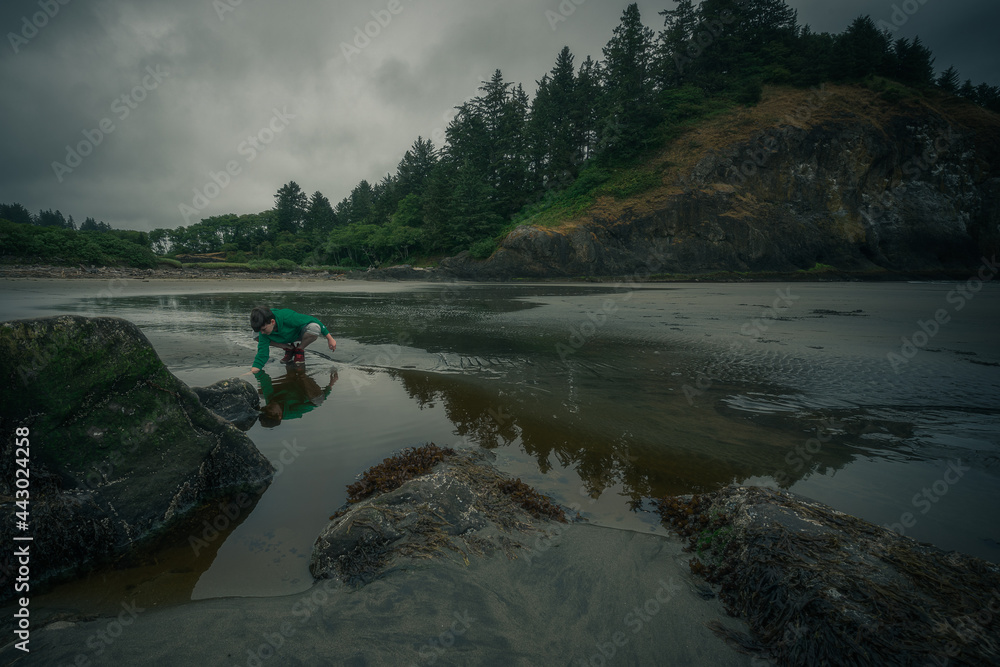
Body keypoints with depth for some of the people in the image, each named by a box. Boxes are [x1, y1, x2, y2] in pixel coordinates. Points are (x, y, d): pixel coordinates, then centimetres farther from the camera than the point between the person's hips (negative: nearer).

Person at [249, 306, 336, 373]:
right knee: (256, 336, -18)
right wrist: (253, 371, -32)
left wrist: (329, 338, -23)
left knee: (314, 327, -42)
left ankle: (300, 350, -10)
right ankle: (289, 349, 2)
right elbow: (262, 354, -20)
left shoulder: (287, 317, -40)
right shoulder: (263, 333, -24)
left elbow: (313, 320, -29)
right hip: (286, 339, 4)